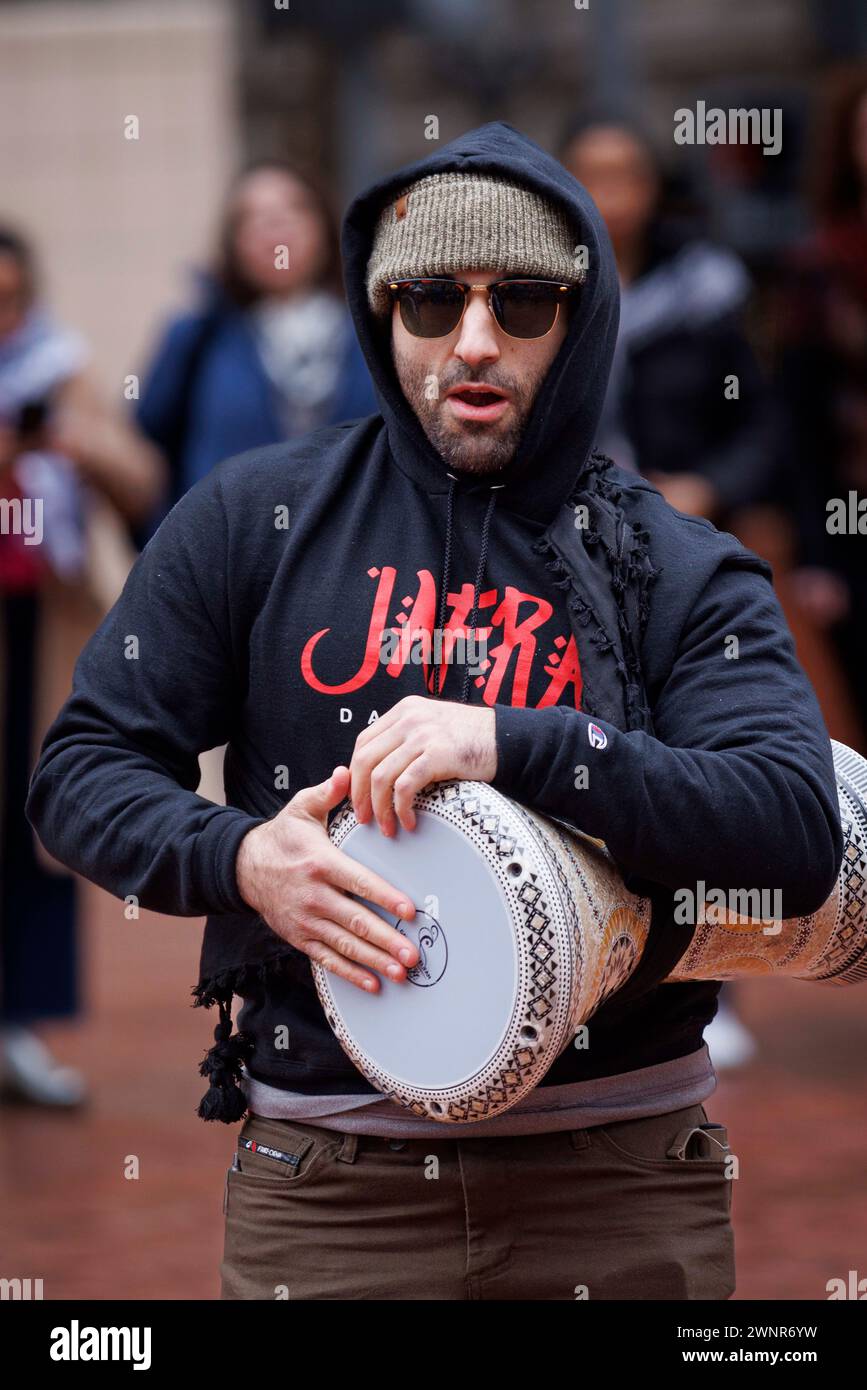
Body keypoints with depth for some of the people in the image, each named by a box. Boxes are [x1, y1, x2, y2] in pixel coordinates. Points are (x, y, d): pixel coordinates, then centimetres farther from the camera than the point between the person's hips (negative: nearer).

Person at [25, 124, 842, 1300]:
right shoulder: (258, 519, 3)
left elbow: (801, 835, -14)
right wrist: (239, 859, -16)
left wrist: (512, 744, -23)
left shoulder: (680, 572, 1)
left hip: (618, 1181, 0)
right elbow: (82, 771, 5)